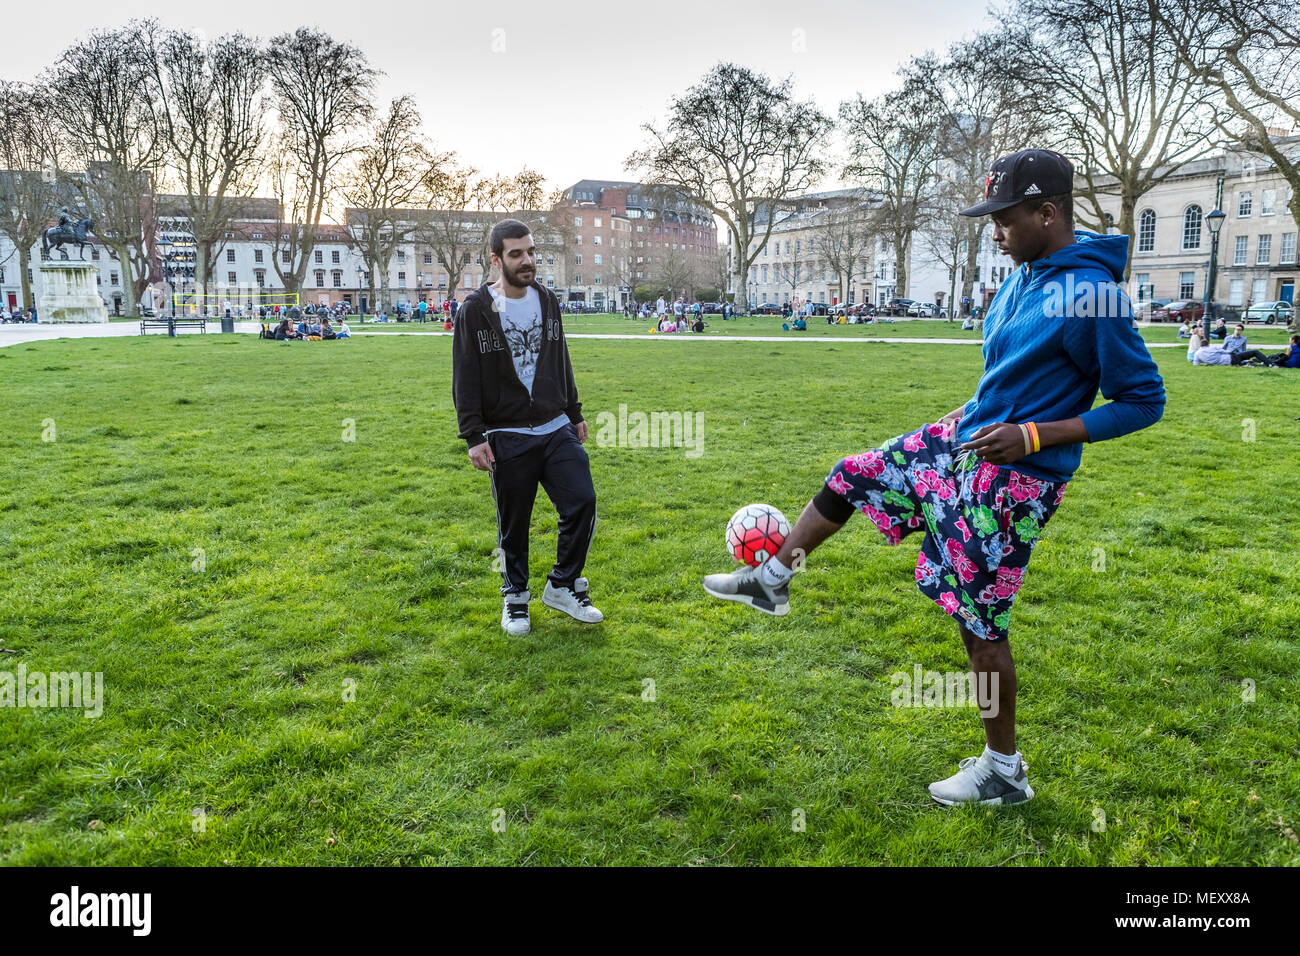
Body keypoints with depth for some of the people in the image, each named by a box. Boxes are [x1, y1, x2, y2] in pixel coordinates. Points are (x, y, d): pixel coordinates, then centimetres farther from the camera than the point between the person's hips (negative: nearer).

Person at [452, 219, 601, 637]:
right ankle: (515, 596, 26)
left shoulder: (547, 300, 9)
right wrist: (473, 436, -11)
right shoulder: (476, 310, -5)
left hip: (556, 429, 4)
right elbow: (465, 379, -6)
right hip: (506, 438, -4)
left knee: (582, 503, -5)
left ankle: (562, 586, 14)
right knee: (513, 524, 5)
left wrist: (574, 413, 19)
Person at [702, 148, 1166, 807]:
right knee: (852, 475, 13)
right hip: (963, 437, 9)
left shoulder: (1091, 295, -21)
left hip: (1013, 478, -9)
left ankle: (1004, 774, 20)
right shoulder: (1025, 275, 5)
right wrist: (983, 412, 15)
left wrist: (1034, 436, -23)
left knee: (978, 622, 0)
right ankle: (772, 581, 34)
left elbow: (1143, 401, -18)